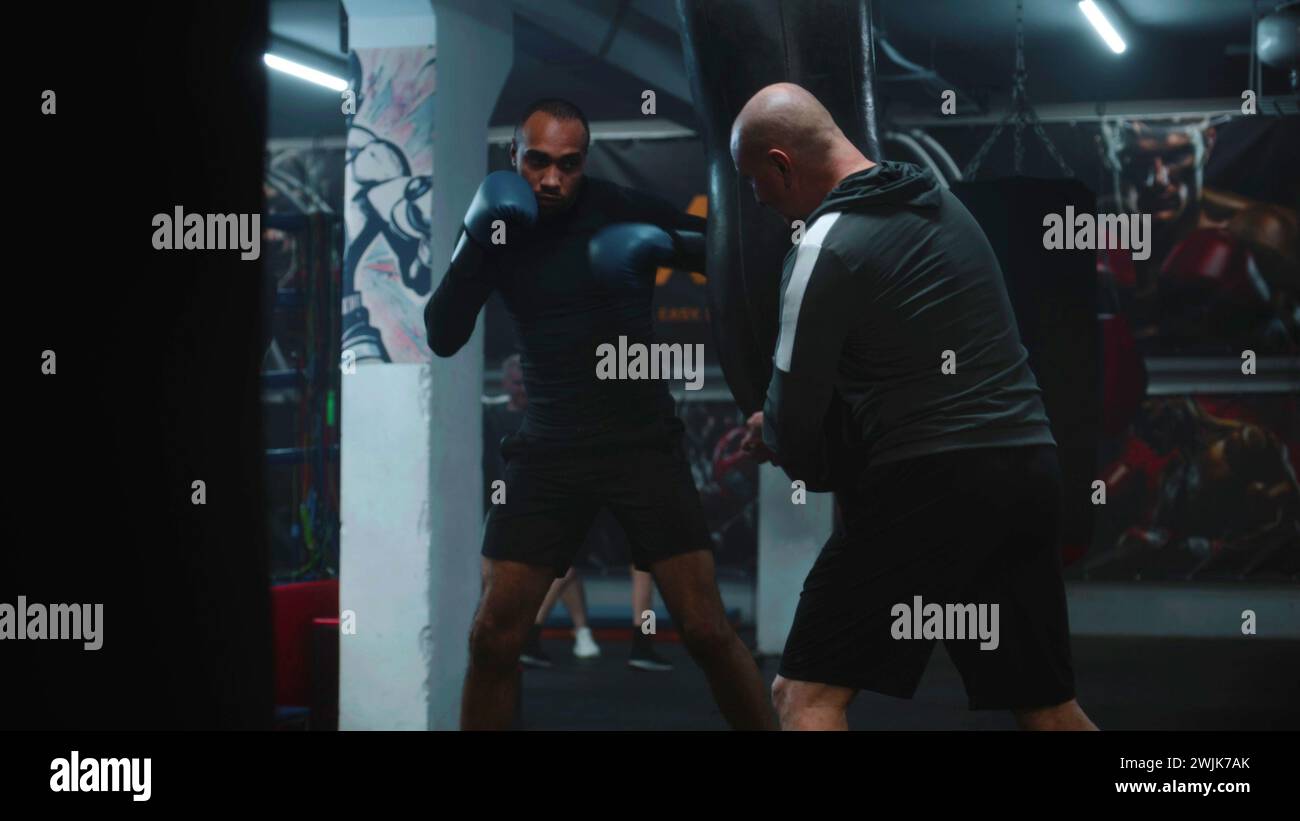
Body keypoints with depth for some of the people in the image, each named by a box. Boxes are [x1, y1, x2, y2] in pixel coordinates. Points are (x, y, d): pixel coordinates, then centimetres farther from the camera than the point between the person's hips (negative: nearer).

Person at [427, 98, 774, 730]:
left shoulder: (620, 209, -7)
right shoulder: (498, 224, 0)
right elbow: (443, 340, -5)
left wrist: (668, 245, -22)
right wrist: (474, 246, -17)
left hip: (642, 443, -2)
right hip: (549, 452, 2)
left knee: (706, 632, -7)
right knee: (492, 639, -1)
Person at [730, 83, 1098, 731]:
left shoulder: (826, 246, -9)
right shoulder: (942, 203, 16)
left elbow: (794, 413, -6)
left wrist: (780, 442, 18)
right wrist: (782, 433, 24)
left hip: (931, 483, -8)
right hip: (1028, 464, 8)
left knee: (807, 694, -3)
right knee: (1048, 708, 15)